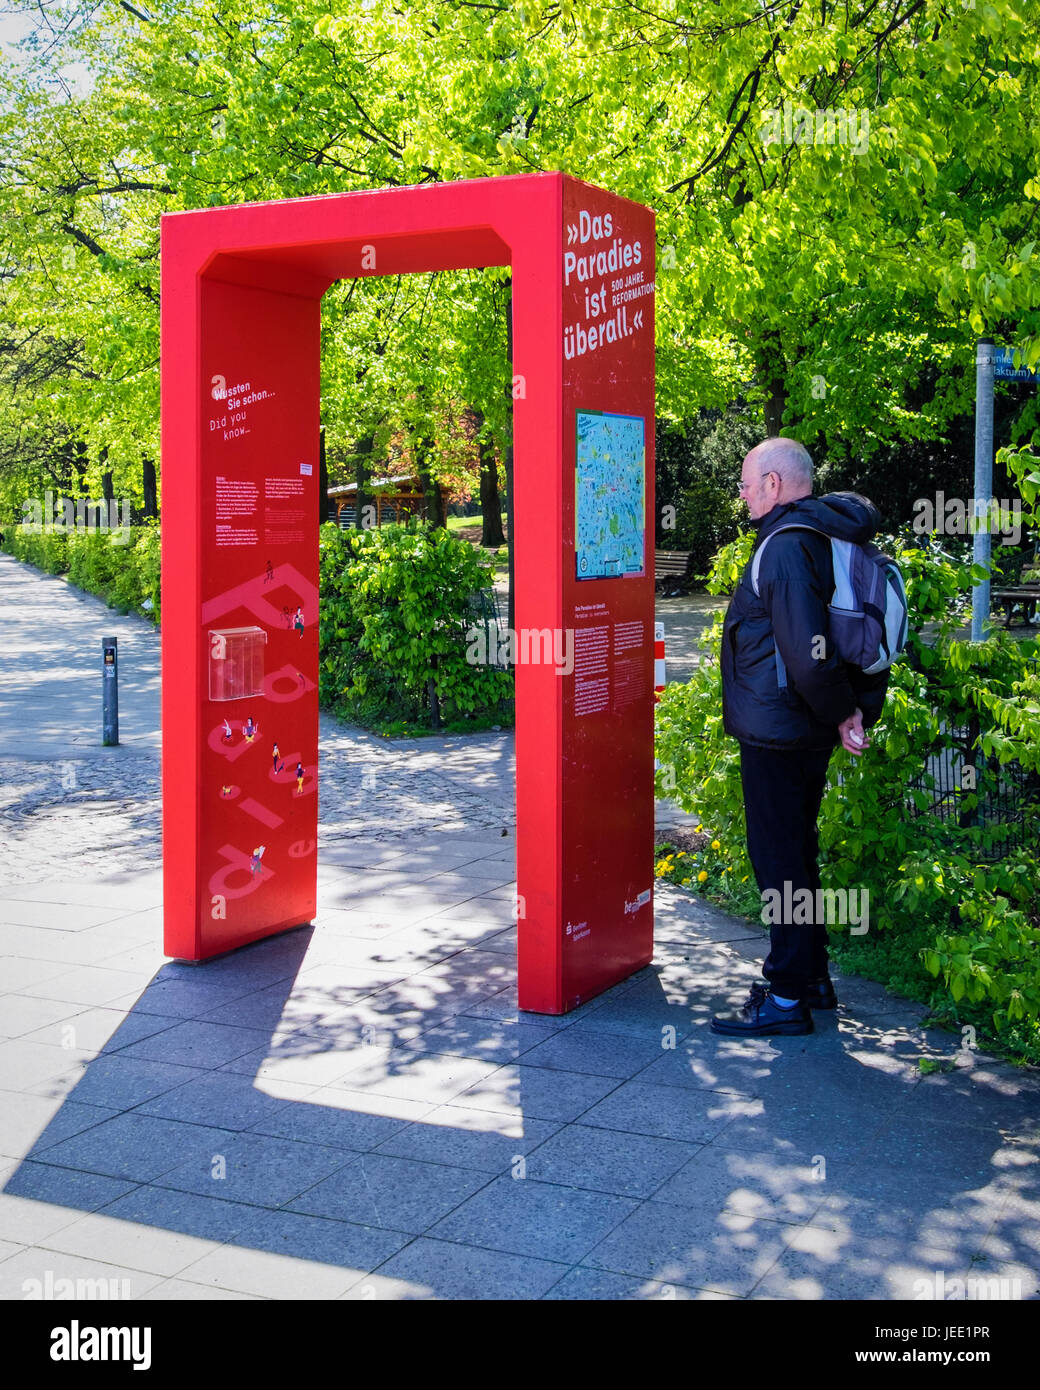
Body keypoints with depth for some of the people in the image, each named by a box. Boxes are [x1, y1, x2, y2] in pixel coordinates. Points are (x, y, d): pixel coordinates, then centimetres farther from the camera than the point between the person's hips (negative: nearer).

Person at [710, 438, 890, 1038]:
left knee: (779, 860, -2)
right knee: (797, 853, 19)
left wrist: (841, 713, -14)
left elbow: (806, 653, -27)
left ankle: (787, 999, 7)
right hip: (806, 734, 10)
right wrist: (859, 710, 11)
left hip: (777, 734, -10)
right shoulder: (827, 534, 12)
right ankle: (813, 978, 30)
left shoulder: (788, 545, -20)